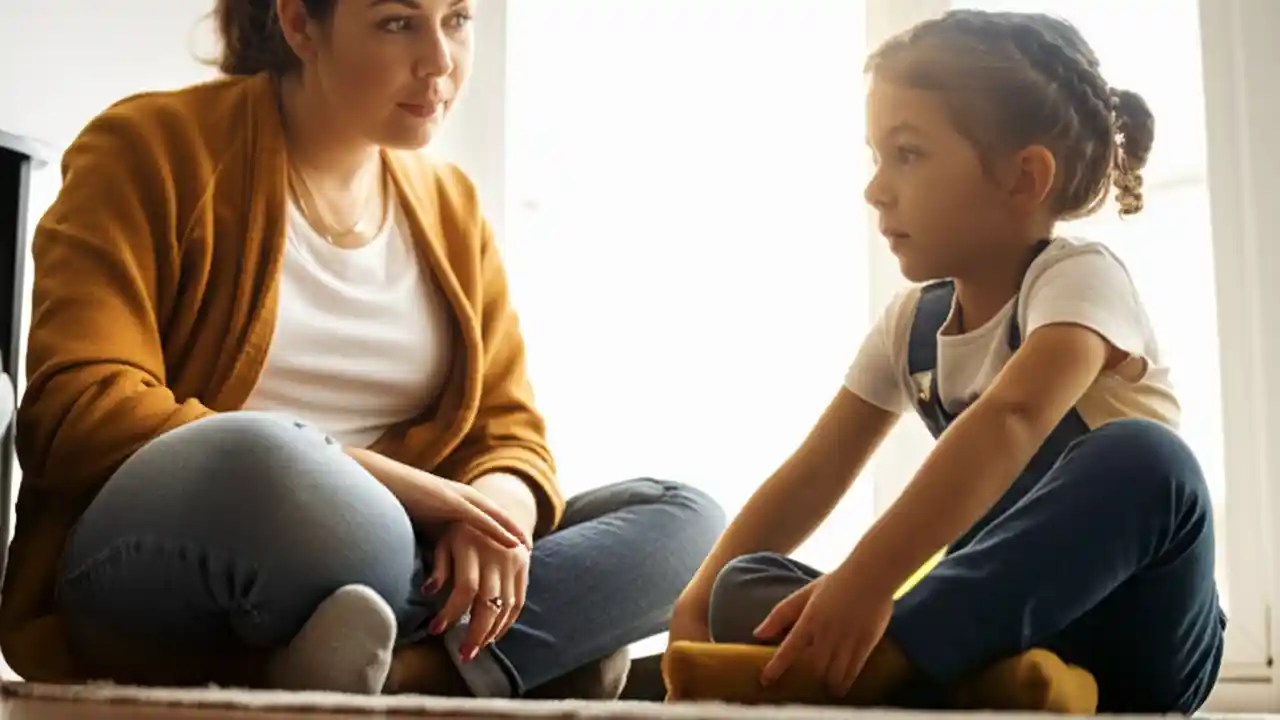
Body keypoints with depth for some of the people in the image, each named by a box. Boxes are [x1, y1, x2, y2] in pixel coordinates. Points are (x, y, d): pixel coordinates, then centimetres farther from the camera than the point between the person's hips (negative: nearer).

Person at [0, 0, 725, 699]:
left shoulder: (452, 208, 14)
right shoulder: (148, 149, -2)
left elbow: (509, 431, 11)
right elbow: (80, 410, -15)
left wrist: (498, 511, -16)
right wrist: (374, 480, -23)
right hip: (152, 584, -6)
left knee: (683, 520, -10)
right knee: (270, 469, -39)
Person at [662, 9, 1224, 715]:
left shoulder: (1078, 278, -13)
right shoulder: (910, 323, 7)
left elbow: (1011, 419, -33)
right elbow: (812, 474, 6)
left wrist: (866, 579, -45)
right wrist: (699, 602, -7)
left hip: (1133, 636, -5)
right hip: (1008, 616, 6)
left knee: (1138, 459, -36)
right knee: (745, 590, -12)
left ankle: (867, 663, -39)